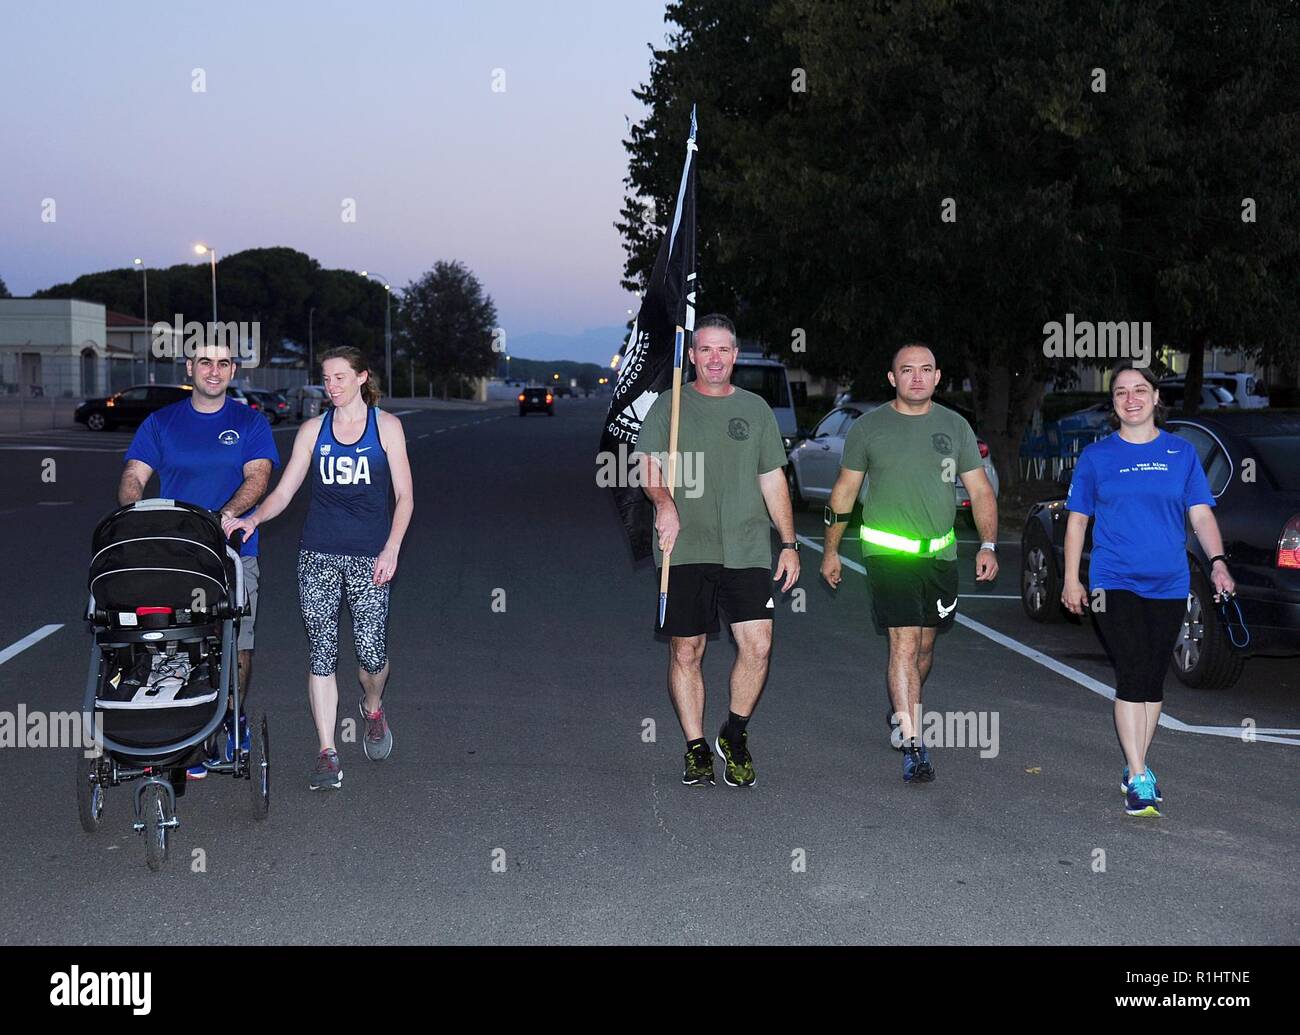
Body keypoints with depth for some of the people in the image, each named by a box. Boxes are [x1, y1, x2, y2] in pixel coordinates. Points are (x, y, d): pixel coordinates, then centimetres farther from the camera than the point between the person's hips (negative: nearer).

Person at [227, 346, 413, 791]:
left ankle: (372, 707, 29)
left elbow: (404, 496, 2)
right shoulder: (313, 430, 9)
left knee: (371, 652, -5)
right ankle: (327, 754, 2)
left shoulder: (386, 425, 3)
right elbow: (283, 491, 6)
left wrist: (391, 549, -9)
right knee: (321, 653, -3)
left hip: (369, 556, -2)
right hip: (318, 554, 2)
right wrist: (253, 519, -13)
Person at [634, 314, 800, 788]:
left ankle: (735, 736, 11)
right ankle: (696, 748, 15)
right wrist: (663, 501, -24)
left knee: (757, 645, -10)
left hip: (747, 548, 1)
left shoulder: (755, 408, 15)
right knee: (686, 651, 2)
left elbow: (772, 479, 17)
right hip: (685, 549, -1)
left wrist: (789, 543, 11)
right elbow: (647, 462, -3)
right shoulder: (670, 405, 8)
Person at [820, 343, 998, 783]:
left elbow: (980, 490, 8)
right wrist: (831, 550, 7)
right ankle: (913, 744, -16)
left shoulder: (955, 426, 7)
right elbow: (844, 490, 7)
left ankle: (904, 710, 37)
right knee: (904, 643, -14)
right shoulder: (869, 427, 1)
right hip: (887, 550, -3)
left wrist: (988, 545, -4)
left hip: (940, 553, 4)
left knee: (925, 643, 12)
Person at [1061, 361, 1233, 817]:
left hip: (1168, 586, 2)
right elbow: (1077, 520, 8)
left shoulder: (1182, 453, 7)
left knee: (1153, 679, 9)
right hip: (1115, 583, -2)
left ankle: (1137, 766, 24)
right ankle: (1138, 778, -10)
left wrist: (1217, 562, -10)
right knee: (1133, 675, -13)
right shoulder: (1097, 456, 4)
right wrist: (1071, 579, 4)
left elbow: (1201, 514, 5)